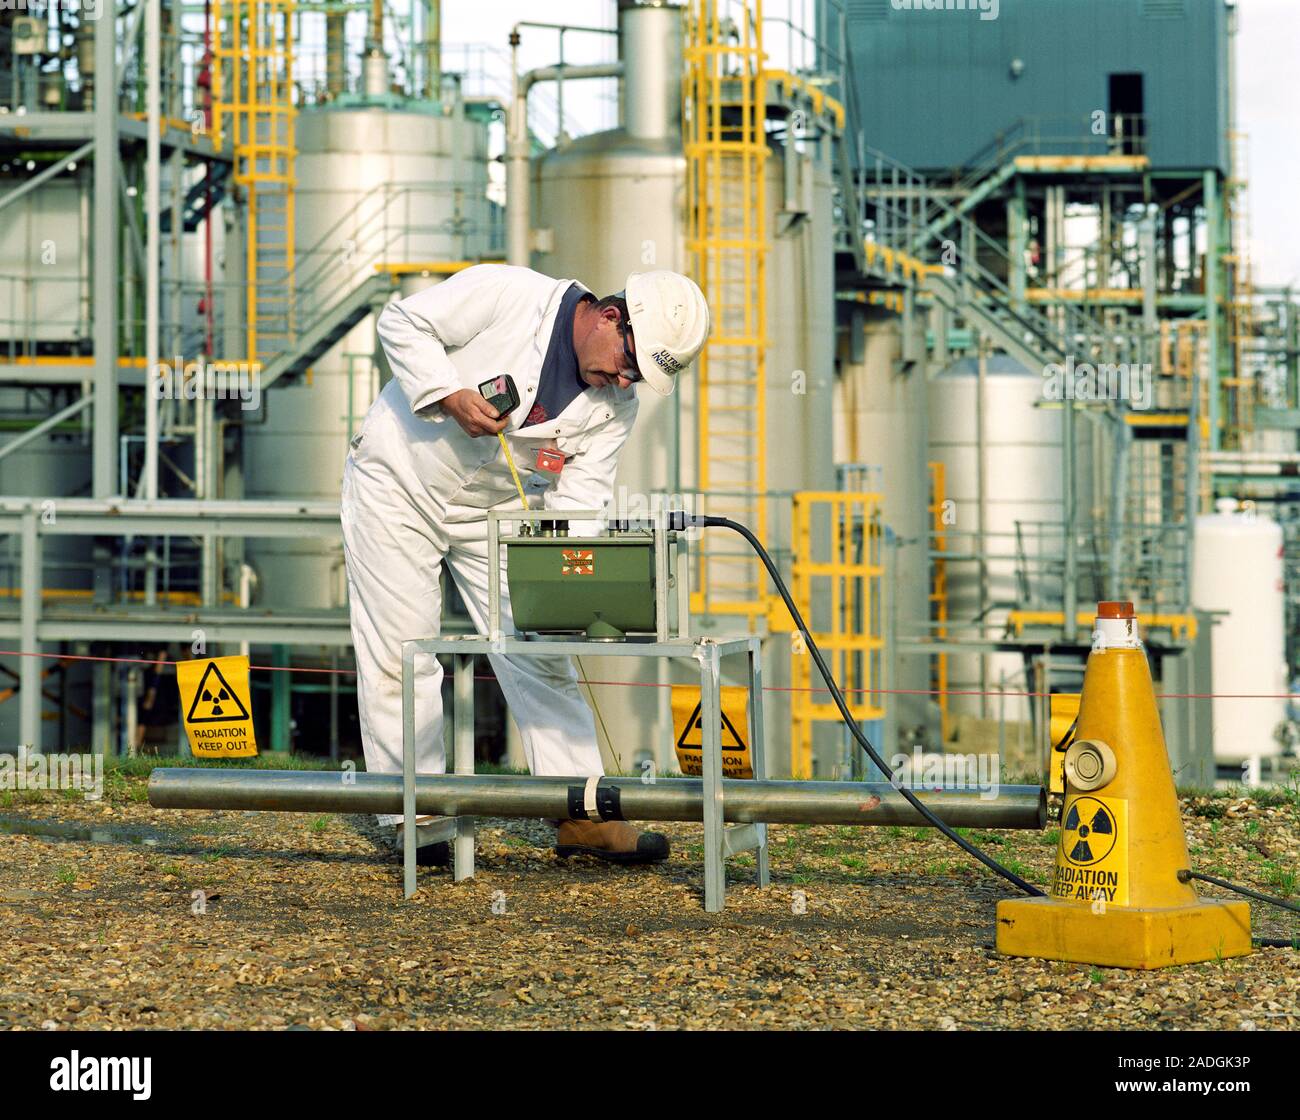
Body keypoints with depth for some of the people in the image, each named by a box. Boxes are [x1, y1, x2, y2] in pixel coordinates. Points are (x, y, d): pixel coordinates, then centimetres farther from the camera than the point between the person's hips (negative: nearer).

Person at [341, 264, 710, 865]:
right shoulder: (507, 293, -22)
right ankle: (414, 814, 4)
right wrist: (449, 395, -29)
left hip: (495, 511, 5)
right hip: (398, 484, -4)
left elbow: (580, 494, -12)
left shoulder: (617, 404, -8)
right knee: (399, 653, -4)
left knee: (539, 651, 1)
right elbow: (403, 323, -17)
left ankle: (581, 814, 5)